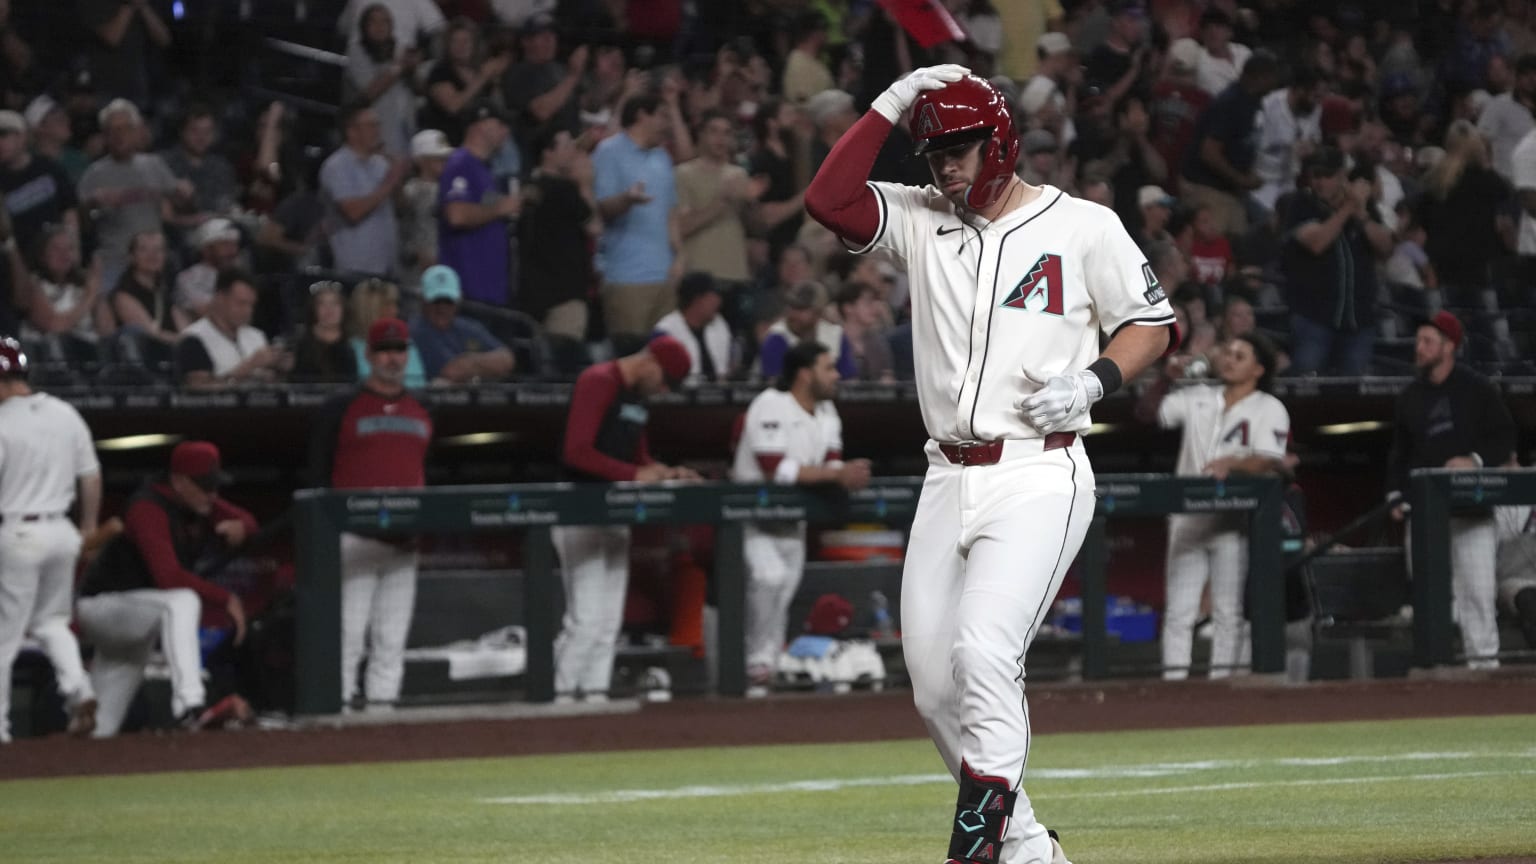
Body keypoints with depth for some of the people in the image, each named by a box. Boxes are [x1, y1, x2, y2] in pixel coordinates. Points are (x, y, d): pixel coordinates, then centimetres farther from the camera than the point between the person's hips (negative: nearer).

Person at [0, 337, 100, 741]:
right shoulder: (66, 415, 4)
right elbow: (91, 477, 10)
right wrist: (89, 528, 22)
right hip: (61, 532, 6)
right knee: (52, 620, 21)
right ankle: (78, 689, -1)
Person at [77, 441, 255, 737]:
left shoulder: (201, 504, 0)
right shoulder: (147, 509, -24)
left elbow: (246, 521, 15)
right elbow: (169, 576, -35)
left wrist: (240, 527, -11)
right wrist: (226, 600, -32)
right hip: (102, 606, -9)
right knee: (181, 601, -37)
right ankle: (188, 704, -48)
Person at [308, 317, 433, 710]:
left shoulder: (420, 413, 18)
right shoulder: (342, 409, 2)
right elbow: (318, 475, 1)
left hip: (403, 540, 5)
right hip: (354, 540, -5)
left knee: (392, 634, 5)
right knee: (349, 629, -10)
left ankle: (382, 703, 7)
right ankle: (336, 704, -9)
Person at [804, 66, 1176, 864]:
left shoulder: (1082, 227, 0)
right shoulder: (921, 220, 9)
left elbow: (1152, 322, 5)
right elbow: (827, 199, -5)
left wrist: (1093, 380, -12)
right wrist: (892, 104, -5)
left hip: (1039, 478, -5)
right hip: (948, 482, 6)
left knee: (983, 651, -24)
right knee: (935, 687, 5)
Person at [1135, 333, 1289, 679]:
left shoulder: (1269, 409, 3)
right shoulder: (1198, 398, 16)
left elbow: (1271, 462, -12)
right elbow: (1147, 411, 14)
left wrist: (1233, 462, -31)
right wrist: (1166, 379, -2)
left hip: (1234, 520, -4)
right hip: (1188, 518, 4)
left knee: (1230, 608, -3)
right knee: (1178, 608, 0)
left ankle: (1223, 680, -1)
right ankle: (1172, 684, -1)